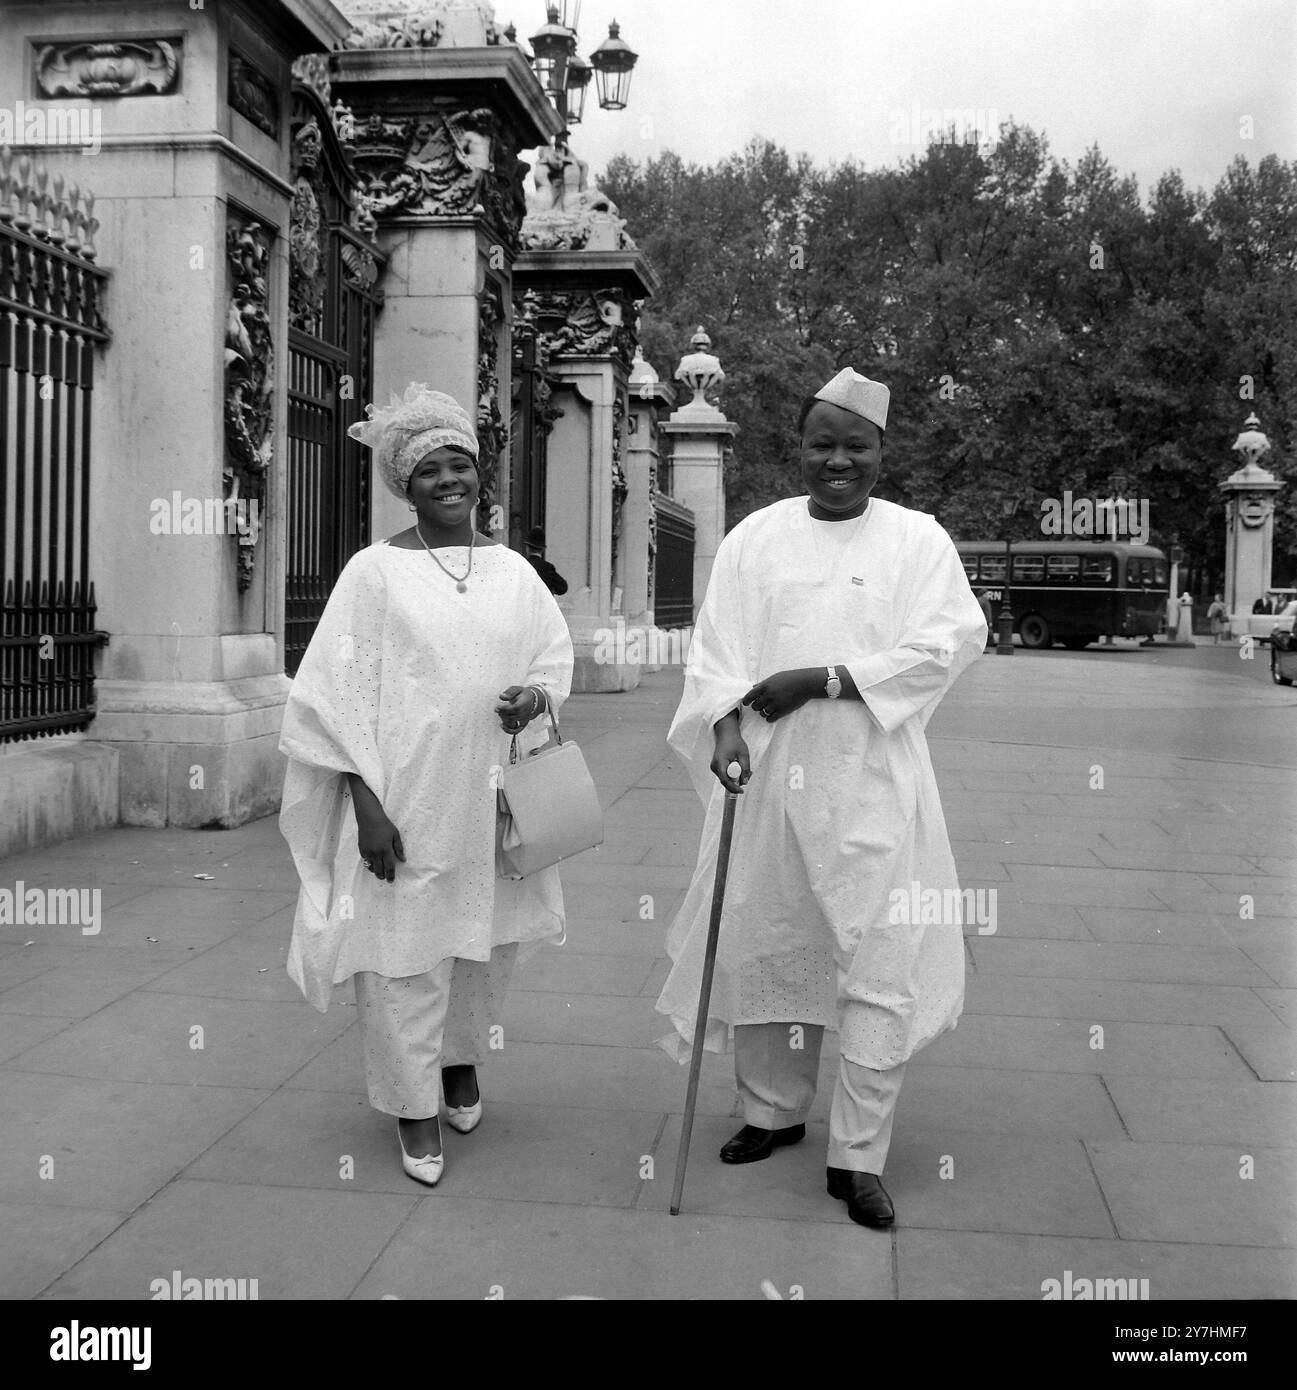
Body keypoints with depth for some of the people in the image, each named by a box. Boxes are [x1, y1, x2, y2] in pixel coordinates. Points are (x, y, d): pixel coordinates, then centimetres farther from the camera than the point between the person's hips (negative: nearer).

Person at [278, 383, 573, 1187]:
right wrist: (367, 800, -13)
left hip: (492, 794, 4)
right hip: (404, 797, -4)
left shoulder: (513, 569, 7)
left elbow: (557, 651, 15)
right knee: (406, 952, 2)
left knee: (489, 939, 15)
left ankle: (462, 1054, 42)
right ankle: (416, 1104, 20)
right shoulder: (376, 571, -5)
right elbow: (338, 691, -7)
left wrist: (536, 693, -9)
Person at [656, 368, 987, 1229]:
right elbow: (718, 644, 3)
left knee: (881, 961, -5)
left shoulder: (917, 539, 4)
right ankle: (774, 1112, 29)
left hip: (871, 779, -2)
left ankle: (859, 1157, 5)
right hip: (768, 772, 2)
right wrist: (727, 722, -16)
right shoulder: (756, 537, 9)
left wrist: (825, 680, -15)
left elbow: (955, 637, -8)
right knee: (766, 947, 9)